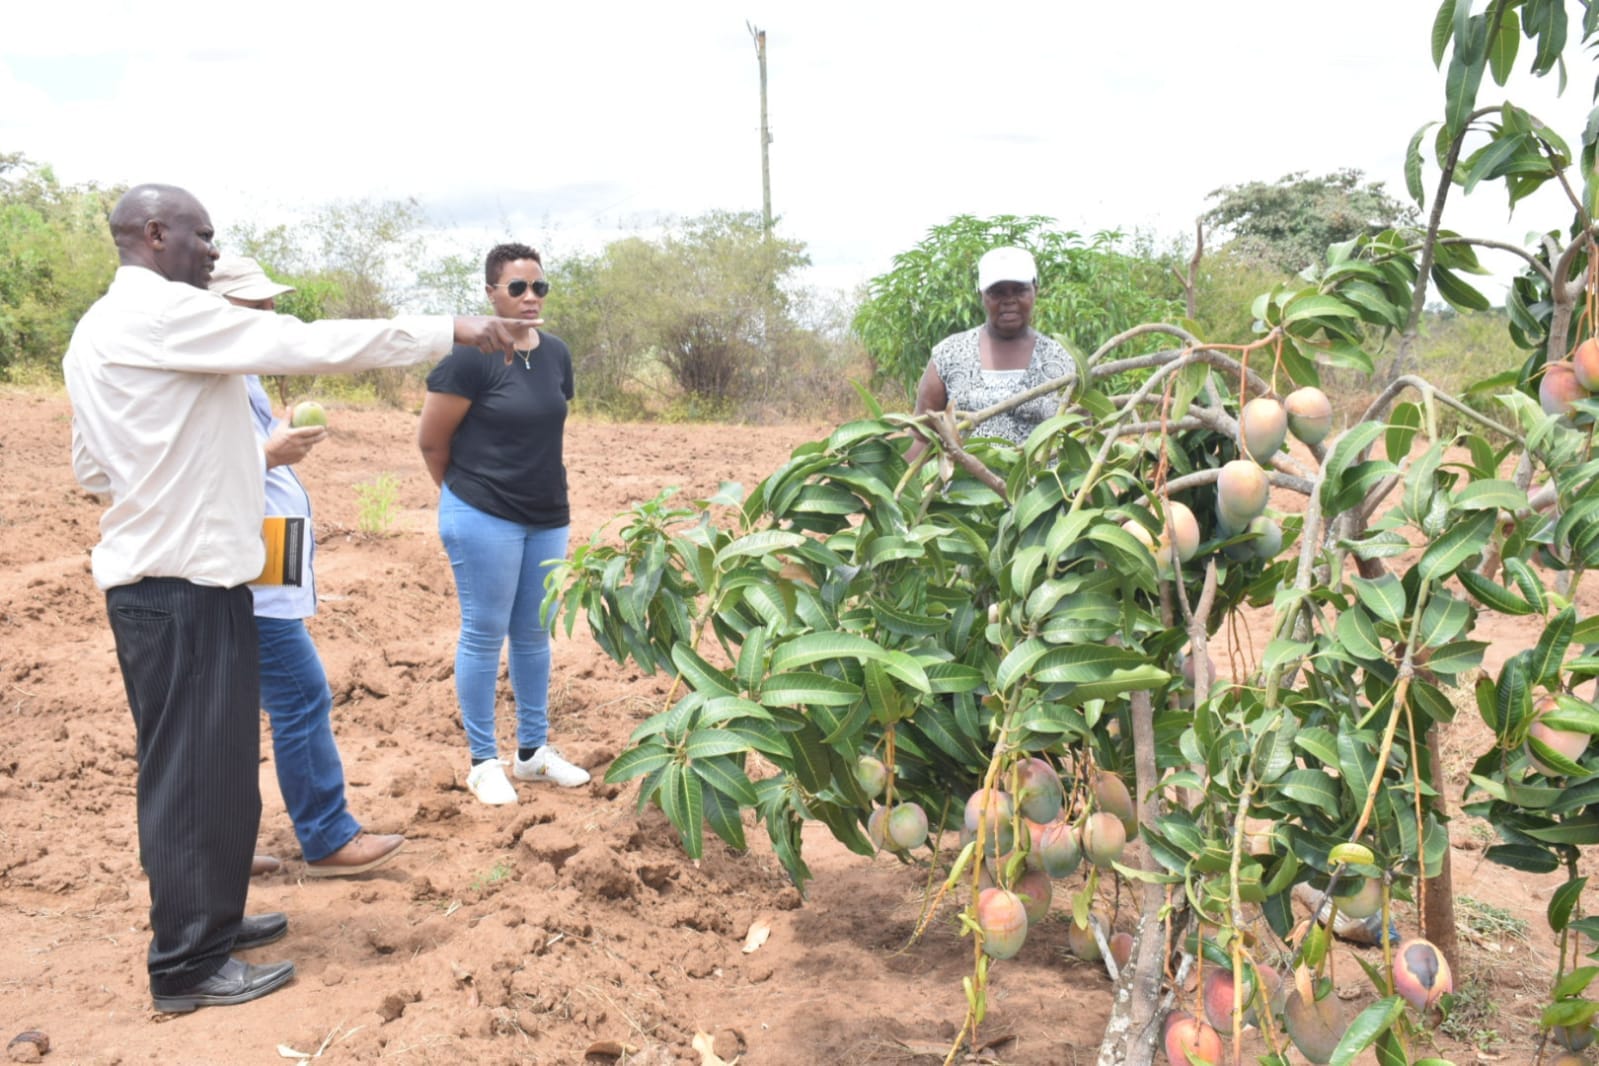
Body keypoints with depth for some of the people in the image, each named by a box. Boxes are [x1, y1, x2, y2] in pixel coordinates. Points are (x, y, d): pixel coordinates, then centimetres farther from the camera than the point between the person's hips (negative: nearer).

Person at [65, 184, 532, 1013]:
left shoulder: (97, 330, 16)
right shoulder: (161, 312, -15)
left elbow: (91, 467, 20)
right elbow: (310, 346, -20)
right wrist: (452, 331, -16)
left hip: (159, 576, 10)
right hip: (182, 582, -10)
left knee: (203, 762, 18)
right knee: (194, 768, -1)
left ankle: (203, 920, 31)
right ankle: (188, 964, 10)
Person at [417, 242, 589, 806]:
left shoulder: (556, 353, 4)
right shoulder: (470, 355, -15)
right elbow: (431, 441, -9)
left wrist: (541, 490, 15)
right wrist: (469, 491, 4)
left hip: (547, 517, 6)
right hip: (484, 519, -6)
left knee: (533, 635, 14)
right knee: (484, 636, 2)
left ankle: (533, 750, 27)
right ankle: (483, 762, 15)